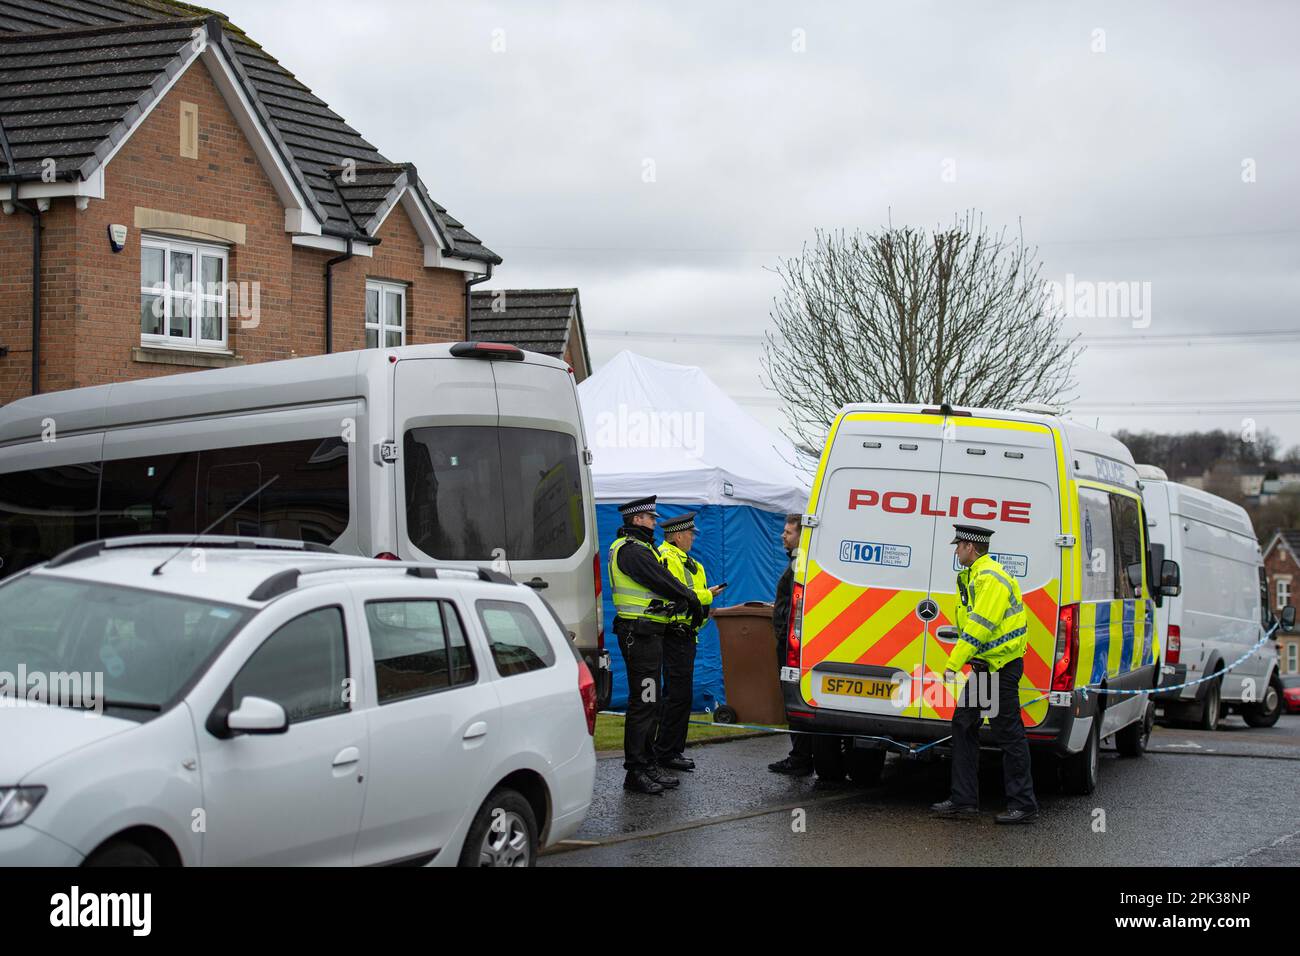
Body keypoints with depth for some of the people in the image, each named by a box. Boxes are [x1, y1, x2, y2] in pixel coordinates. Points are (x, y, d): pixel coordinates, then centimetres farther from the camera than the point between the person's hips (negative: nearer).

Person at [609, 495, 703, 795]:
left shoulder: (636, 548, 20)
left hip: (647, 633, 11)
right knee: (643, 703, -9)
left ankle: (648, 765, 22)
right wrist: (693, 602, -2)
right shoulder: (632, 550, -15)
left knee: (649, 702, 15)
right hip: (640, 633, -11)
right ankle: (635, 772, -7)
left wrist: (681, 600, 1)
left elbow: (659, 582, 17)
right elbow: (664, 582, -16)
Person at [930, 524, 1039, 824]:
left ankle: (1023, 806, 0)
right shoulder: (975, 576, 15)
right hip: (984, 666, 11)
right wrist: (957, 661, 14)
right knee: (963, 726, 10)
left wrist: (953, 664, -25)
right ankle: (964, 800, 14)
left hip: (1001, 667, -11)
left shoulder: (991, 579, -18)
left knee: (1009, 734, -6)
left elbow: (980, 627, -25)